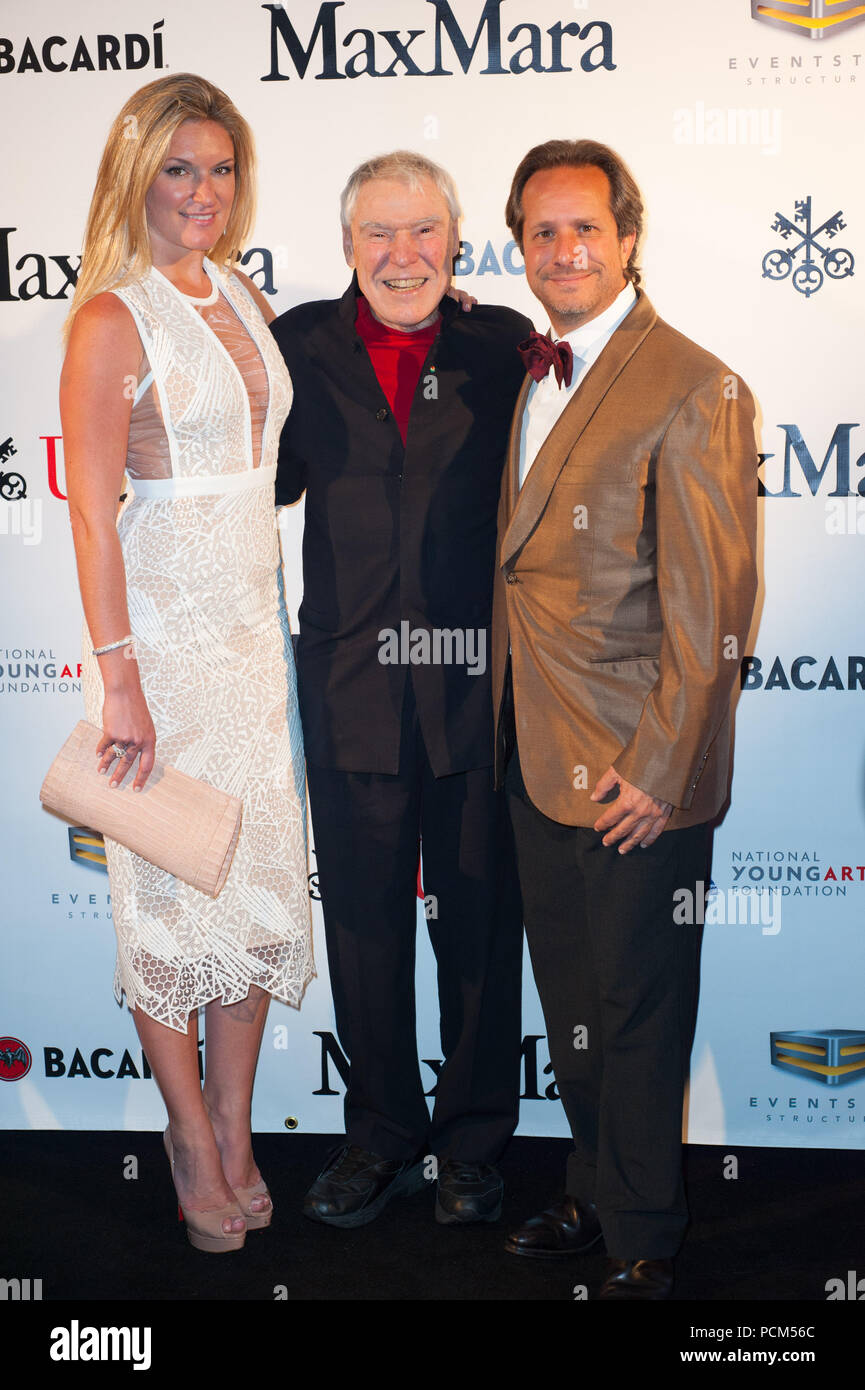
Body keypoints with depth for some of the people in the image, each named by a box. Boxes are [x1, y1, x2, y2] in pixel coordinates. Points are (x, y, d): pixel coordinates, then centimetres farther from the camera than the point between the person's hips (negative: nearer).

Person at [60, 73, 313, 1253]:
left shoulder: (242, 296, 11)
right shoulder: (112, 319, -9)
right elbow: (94, 511, -14)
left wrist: (286, 611, 12)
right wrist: (118, 680, -18)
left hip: (257, 612, 7)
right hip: (163, 617, -7)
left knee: (262, 873, 9)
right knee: (174, 886, 3)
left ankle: (235, 1127, 24)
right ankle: (193, 1137, 20)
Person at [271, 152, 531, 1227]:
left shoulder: (505, 345, 2)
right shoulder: (303, 344, 6)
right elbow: (266, 479, 10)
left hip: (478, 681, -1)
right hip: (351, 682, 2)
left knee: (479, 918, 10)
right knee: (363, 915, 12)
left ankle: (473, 1140, 29)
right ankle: (383, 1134, 31)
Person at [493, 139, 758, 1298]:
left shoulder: (695, 391, -14)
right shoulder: (532, 374, 11)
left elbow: (712, 609, -15)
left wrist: (659, 768, -15)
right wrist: (509, 726, 9)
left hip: (633, 771, -7)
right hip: (536, 757, 7)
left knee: (638, 1008, 8)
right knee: (571, 1003, 19)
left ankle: (643, 1235, 29)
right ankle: (594, 1194, 39)